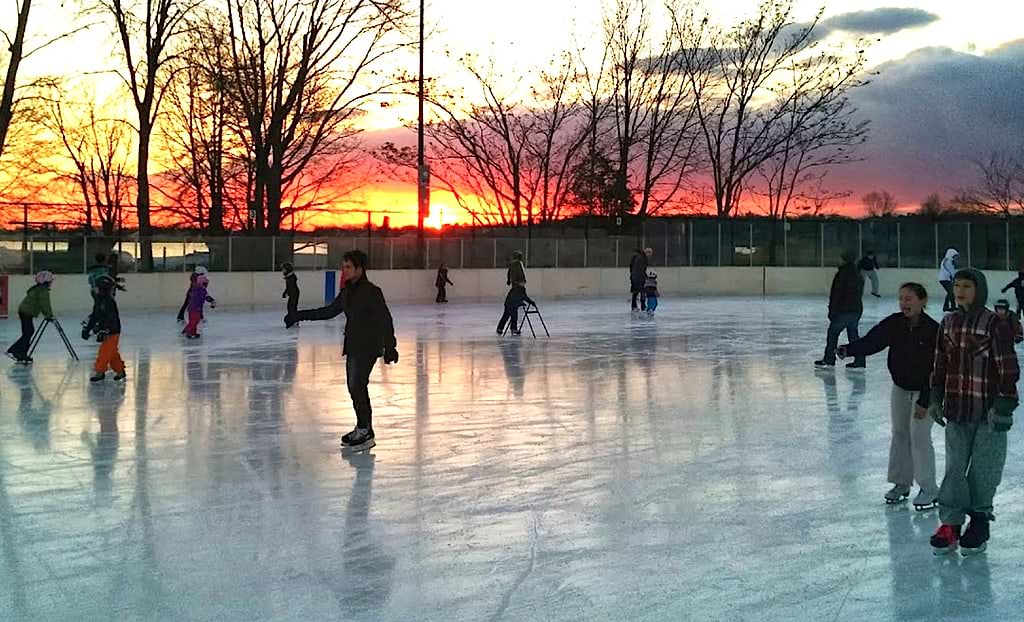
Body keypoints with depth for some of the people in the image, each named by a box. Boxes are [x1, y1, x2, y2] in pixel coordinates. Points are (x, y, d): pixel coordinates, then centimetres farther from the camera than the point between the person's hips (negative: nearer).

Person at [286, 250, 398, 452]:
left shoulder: (371, 292, -14)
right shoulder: (348, 292, 12)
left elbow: (385, 319, -16)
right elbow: (329, 311, 22)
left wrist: (390, 346, -21)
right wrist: (300, 316, 19)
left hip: (368, 346, -8)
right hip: (353, 346, 8)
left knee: (357, 387, -12)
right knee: (355, 388, 9)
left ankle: (365, 431, -5)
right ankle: (363, 430, 18)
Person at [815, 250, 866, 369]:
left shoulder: (843, 273, -15)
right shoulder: (858, 274, 13)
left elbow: (837, 293, -17)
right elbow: (860, 294, 18)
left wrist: (832, 310, -13)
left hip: (843, 310, -8)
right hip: (856, 309, 8)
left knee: (832, 332, 3)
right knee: (853, 334, 12)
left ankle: (828, 360, 8)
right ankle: (859, 361, 8)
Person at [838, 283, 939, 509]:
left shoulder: (933, 330, -23)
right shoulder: (894, 323, -11)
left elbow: (935, 370, -20)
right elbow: (871, 341, -23)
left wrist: (925, 401, -19)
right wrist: (848, 350, -42)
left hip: (924, 390, -5)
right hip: (900, 387, 5)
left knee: (919, 435, -7)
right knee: (899, 433, 11)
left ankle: (929, 489, 6)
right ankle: (901, 482, 25)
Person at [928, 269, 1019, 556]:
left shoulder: (995, 325, -12)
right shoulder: (949, 323, 6)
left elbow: (1008, 368, -12)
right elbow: (940, 363, 14)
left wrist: (1004, 405, -14)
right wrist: (936, 398, 13)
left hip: (988, 414, -5)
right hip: (957, 411, 5)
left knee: (983, 471, 5)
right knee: (954, 468, 7)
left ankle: (979, 521, 21)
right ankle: (950, 524, 13)